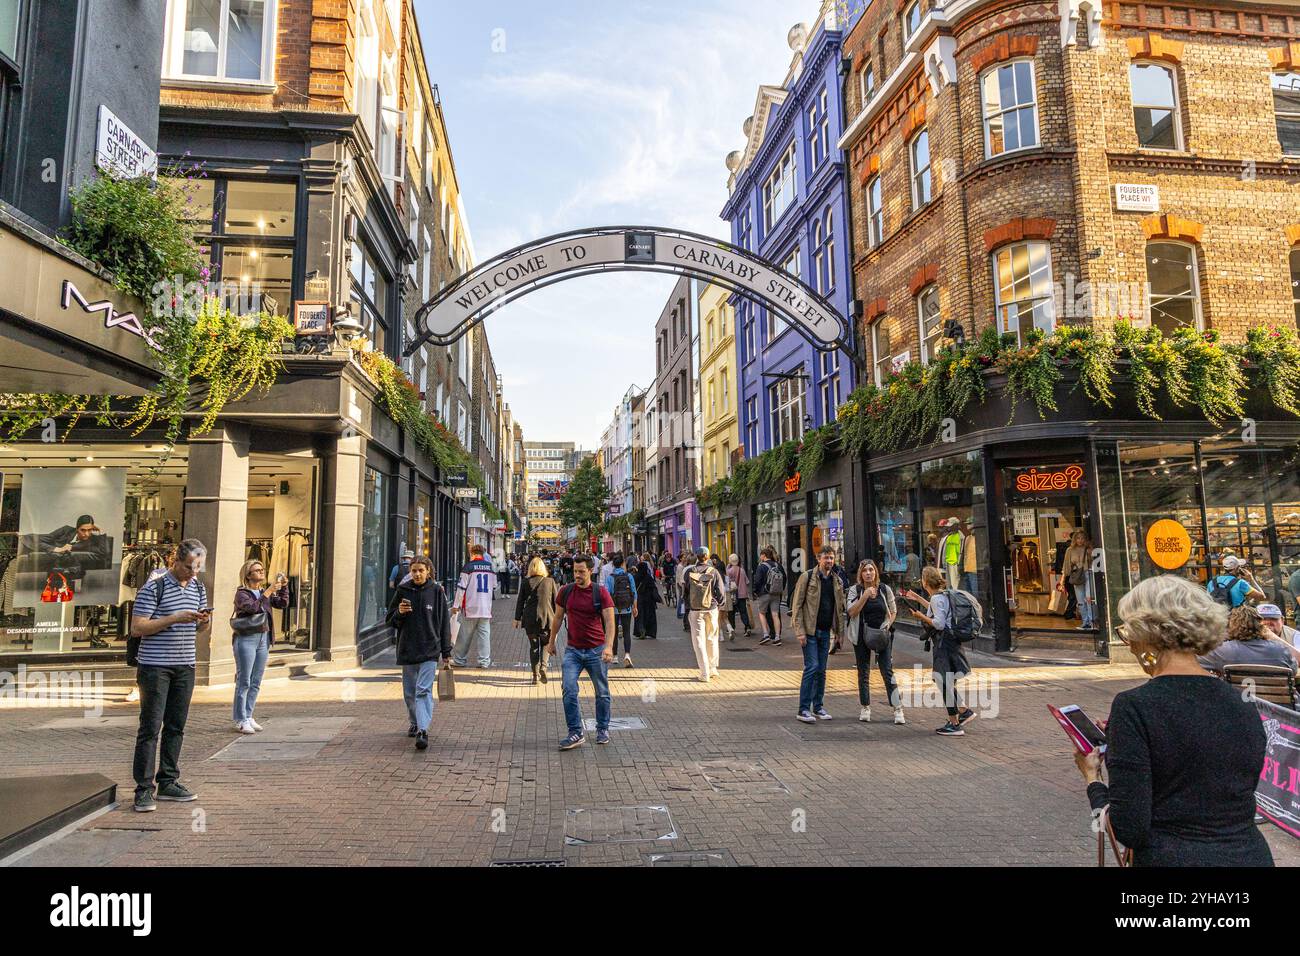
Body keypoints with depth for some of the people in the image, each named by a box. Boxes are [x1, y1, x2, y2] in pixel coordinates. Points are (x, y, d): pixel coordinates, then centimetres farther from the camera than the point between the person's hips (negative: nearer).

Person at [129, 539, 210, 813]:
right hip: (155, 666, -6)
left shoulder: (199, 588, 10)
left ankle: (168, 782, 21)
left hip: (185, 666, 6)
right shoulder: (153, 588, -10)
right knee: (150, 728, -3)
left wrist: (203, 620, -3)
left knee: (176, 727, 11)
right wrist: (174, 618, -22)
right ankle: (144, 789, 3)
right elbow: (136, 628, -14)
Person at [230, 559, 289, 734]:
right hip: (246, 639, -7)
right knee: (244, 682, -3)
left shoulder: (265, 593, 14)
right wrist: (268, 592, -20)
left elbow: (283, 603, 10)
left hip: (263, 639, 7)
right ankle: (240, 720, 4)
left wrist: (283, 586, -1)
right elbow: (253, 607, -23)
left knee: (256, 682, 10)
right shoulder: (242, 593, -6)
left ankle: (248, 717, 18)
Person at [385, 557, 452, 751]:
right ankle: (415, 723, 32)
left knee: (424, 691, -12)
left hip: (429, 650, -3)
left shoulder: (437, 591, -1)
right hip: (407, 650, 3)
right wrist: (399, 612, -14)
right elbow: (391, 621, 9)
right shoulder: (403, 591, 3)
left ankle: (423, 730, -17)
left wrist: (446, 651, 1)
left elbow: (444, 622, 2)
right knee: (410, 692, 13)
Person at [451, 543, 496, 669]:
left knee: (465, 635, 6)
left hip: (470, 607, -3)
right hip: (486, 608, 4)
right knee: (484, 634, 4)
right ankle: (484, 661, 2)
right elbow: (494, 587, 18)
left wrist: (456, 605, -2)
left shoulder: (468, 566, -7)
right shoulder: (490, 566, 8)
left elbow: (461, 587, -8)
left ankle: (459, 660, 15)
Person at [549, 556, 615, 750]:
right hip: (572, 650, 2)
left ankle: (603, 729, 27)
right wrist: (552, 642, 19)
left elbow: (609, 621, -13)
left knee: (602, 692, 10)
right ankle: (576, 733, -1)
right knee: (569, 691, -9)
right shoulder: (566, 591, 1)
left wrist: (608, 646, -26)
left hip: (597, 650, -2)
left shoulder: (601, 592, -8)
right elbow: (558, 618, 14)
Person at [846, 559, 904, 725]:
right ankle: (865, 708, 18)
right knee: (863, 672, 7)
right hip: (861, 635, 0)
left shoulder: (885, 589, 2)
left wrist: (887, 626, -5)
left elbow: (893, 611, 11)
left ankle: (898, 709, 1)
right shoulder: (855, 590, -4)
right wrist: (865, 596, -22)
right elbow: (852, 612, -14)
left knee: (887, 671, -4)